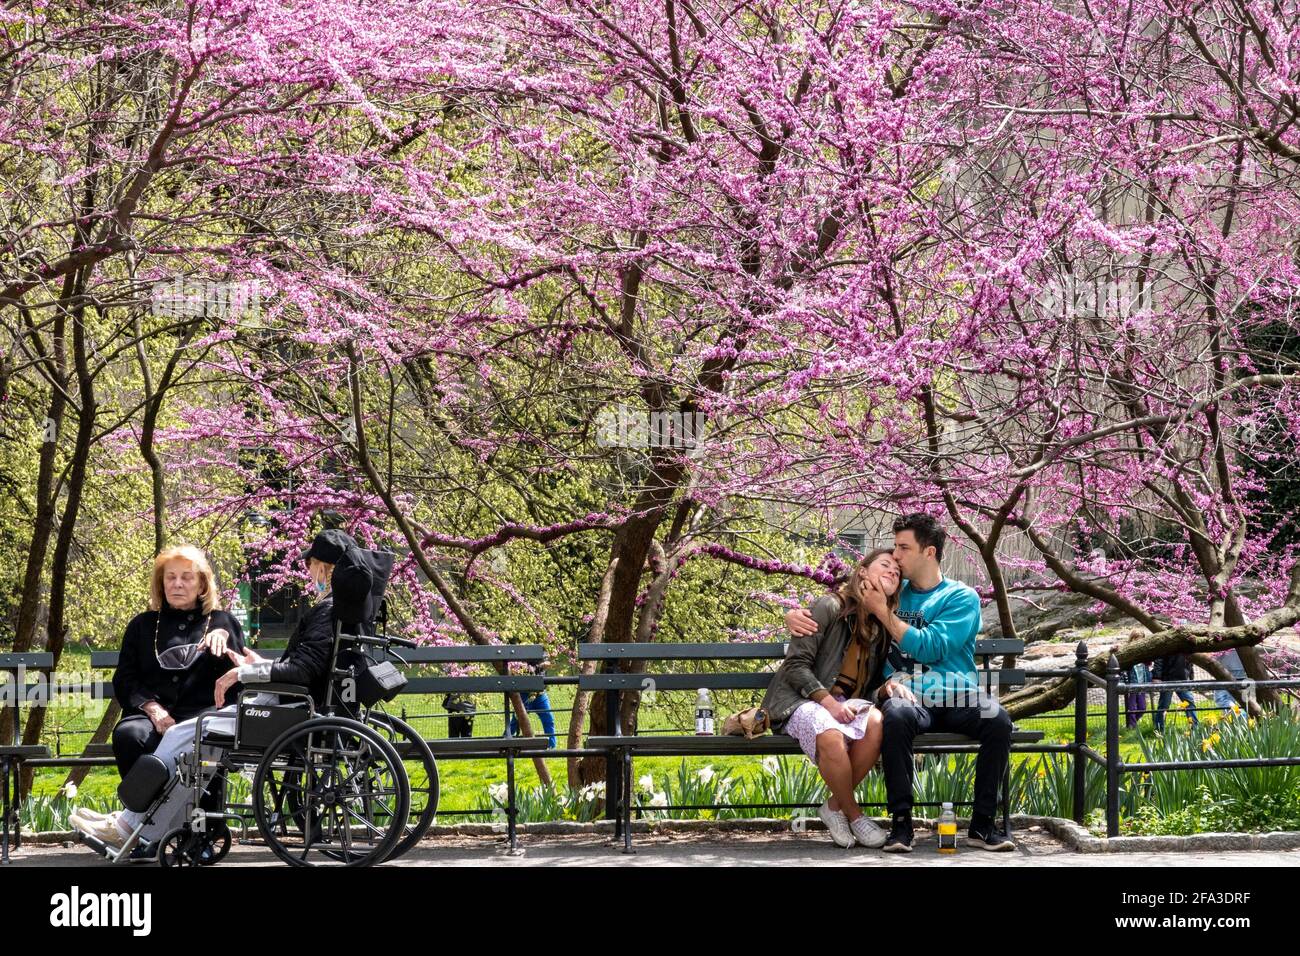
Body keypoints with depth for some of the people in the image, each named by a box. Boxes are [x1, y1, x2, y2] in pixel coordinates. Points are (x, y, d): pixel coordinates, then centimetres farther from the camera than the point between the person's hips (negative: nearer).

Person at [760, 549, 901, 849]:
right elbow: (796, 664, -10)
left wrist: (886, 688, -5)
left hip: (843, 704, 6)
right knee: (831, 735, -40)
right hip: (798, 701, -6)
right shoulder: (830, 607, -5)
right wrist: (828, 702, -22)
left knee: (876, 721, -31)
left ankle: (835, 806, -14)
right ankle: (854, 815, -16)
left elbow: (868, 688, 19)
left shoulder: (880, 628, 15)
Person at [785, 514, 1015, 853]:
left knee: (997, 720, -33)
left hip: (957, 696, -1)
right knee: (896, 715, -37)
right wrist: (797, 615, 3)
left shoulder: (961, 597, 7)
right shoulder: (891, 593, 19)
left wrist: (884, 612, -8)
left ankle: (982, 824, -21)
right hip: (908, 695, 1)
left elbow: (930, 648, -8)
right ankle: (901, 821, -29)